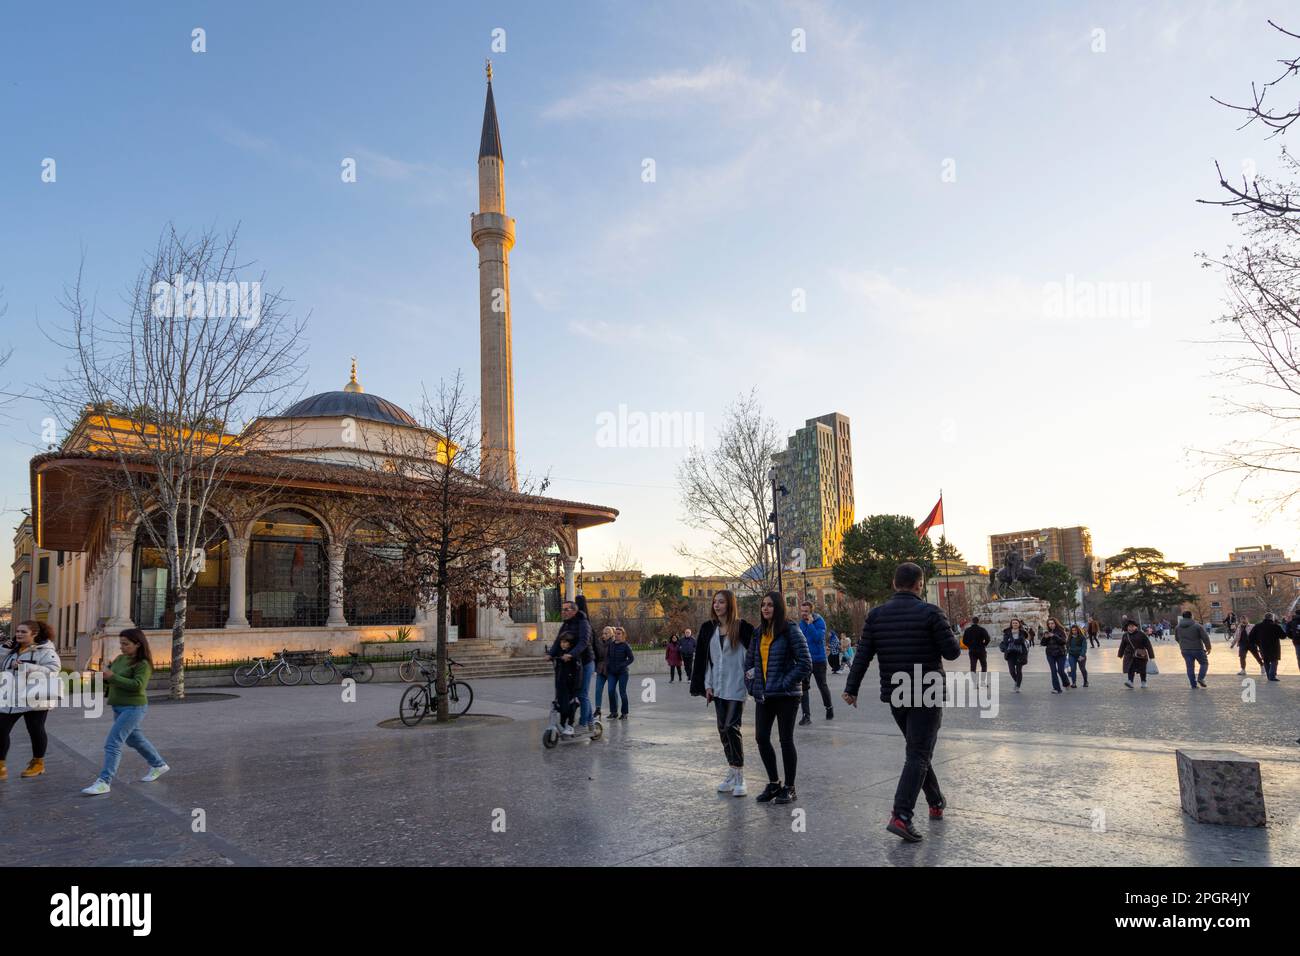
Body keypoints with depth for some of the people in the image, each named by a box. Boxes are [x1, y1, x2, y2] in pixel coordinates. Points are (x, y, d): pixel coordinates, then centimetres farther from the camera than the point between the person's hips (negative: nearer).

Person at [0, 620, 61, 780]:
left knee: (35, 730, 6)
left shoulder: (45, 651, -7)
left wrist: (25, 667, -22)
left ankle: (38, 763, 22)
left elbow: (52, 670, -17)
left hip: (34, 698, -6)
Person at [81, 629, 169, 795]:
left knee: (112, 743, -14)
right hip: (119, 707, 9)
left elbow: (138, 685, -27)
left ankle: (104, 782, -11)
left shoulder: (143, 664, -16)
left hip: (133, 708, -9)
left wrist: (112, 677, -27)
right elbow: (111, 678, 14)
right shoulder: (120, 659, 6)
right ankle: (158, 765, 38)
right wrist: (102, 674, -9)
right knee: (134, 739, 22)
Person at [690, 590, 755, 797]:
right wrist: (707, 685, 8)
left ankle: (739, 776, -1)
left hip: (736, 687, -6)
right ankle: (732, 773, 21)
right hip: (718, 687, 6)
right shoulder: (708, 628, 8)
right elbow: (704, 659, 11)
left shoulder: (742, 628, -7)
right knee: (723, 729, 9)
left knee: (731, 728, -11)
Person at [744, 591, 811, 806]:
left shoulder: (791, 631, -9)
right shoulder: (759, 633, 9)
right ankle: (774, 783, 23)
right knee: (761, 738, 5)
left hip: (786, 695, -6)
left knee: (786, 740, 3)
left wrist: (785, 683, -15)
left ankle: (789, 788, 17)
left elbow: (805, 664, -13)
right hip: (763, 696, 6)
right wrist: (752, 687, 7)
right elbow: (749, 662, 18)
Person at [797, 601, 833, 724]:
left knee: (822, 686, 11)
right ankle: (806, 715, 0)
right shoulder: (801, 623, 5)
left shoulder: (819, 621, -13)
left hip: (818, 660, -4)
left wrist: (810, 624, -27)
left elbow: (818, 638, -26)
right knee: (803, 687, -4)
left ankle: (829, 708, 35)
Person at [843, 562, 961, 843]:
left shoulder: (876, 615, 1)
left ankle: (936, 803, 34)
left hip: (895, 696, 5)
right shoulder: (929, 612, -11)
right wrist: (948, 634, 11)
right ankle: (901, 816, -16)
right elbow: (952, 652, -9)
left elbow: (862, 656, -1)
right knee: (918, 754, -5)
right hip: (927, 694, -5)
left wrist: (851, 689, 3)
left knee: (918, 749, 22)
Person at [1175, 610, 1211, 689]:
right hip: (1197, 649, -3)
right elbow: (1205, 637, -9)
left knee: (1190, 667, 7)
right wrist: (1208, 647, 3)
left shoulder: (1177, 627, 5)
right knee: (1204, 663, 15)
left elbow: (1176, 639, 17)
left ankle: (1193, 685, 5)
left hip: (1185, 650, 3)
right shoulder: (1197, 626, -9)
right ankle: (1200, 678, -5)